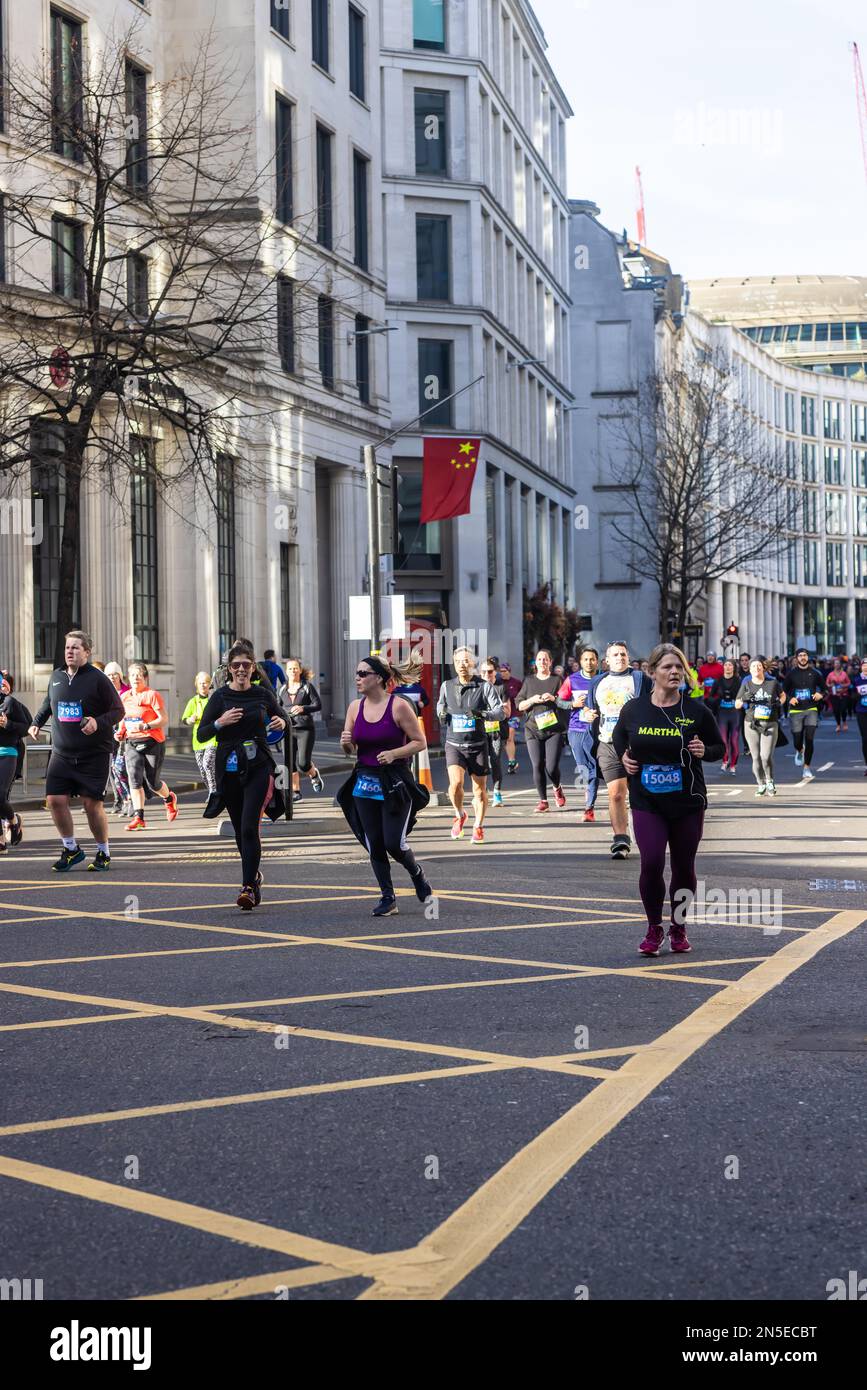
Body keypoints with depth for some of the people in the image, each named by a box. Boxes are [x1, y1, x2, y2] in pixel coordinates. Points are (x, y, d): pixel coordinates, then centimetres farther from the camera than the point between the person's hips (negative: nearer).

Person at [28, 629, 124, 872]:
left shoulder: (97, 679, -8)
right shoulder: (56, 677, 8)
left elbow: (118, 711, -6)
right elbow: (47, 704, 28)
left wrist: (98, 723, -22)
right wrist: (36, 723, 17)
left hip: (94, 754, -5)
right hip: (61, 753, 5)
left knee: (91, 803, -3)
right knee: (55, 800, -4)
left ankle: (104, 854, 15)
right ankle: (71, 849, 15)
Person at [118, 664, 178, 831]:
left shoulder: (152, 695, -7)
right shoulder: (124, 697, 11)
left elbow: (164, 719, -12)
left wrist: (145, 726, -25)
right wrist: (121, 732, 6)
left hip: (152, 743, -4)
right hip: (131, 743, 4)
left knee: (153, 783, 3)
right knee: (134, 778, -14)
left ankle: (169, 799, 37)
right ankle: (138, 817, -16)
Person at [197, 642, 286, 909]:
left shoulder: (263, 694, 2)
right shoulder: (220, 696, -1)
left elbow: (280, 716, 20)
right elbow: (201, 734, -2)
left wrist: (281, 722, -3)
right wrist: (220, 722, -21)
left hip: (259, 767, -1)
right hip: (228, 769, 1)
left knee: (250, 827, -15)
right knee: (240, 830, 11)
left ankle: (248, 887, -13)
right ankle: (253, 876, 34)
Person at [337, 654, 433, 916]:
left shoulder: (398, 706, -10)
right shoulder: (355, 707, 6)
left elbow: (420, 742, -6)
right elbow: (351, 750, 15)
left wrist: (394, 753, -20)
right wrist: (346, 744, -9)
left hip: (395, 784, -5)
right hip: (365, 783, 5)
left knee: (394, 843, -9)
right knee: (374, 845, 3)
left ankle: (418, 876, 22)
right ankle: (388, 898, 14)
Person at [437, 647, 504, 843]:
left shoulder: (484, 686, -4)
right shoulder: (447, 686, 4)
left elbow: (499, 711, -9)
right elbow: (440, 704, 22)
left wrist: (482, 715, -28)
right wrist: (441, 713, -1)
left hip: (477, 744, -1)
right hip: (454, 744, 1)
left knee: (480, 789, 4)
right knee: (456, 783, -18)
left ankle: (478, 827, 24)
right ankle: (459, 815, 11)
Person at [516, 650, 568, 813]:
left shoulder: (557, 680, 8)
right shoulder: (529, 681, 14)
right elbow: (519, 705, 11)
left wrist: (554, 698, -12)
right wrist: (532, 700, -7)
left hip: (554, 729, -2)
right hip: (533, 729, 2)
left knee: (552, 766, -11)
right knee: (538, 766, -6)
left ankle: (557, 788, 21)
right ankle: (543, 800, 6)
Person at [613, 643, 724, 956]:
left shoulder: (696, 710, -4)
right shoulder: (634, 709, -1)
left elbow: (719, 748, 8)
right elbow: (618, 736, 20)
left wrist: (704, 751, -14)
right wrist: (623, 756, 1)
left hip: (688, 802, 0)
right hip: (646, 803, 0)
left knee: (684, 867, 8)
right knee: (651, 863, -13)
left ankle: (679, 927, 28)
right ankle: (654, 928, 7)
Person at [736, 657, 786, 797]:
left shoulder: (772, 683, 4)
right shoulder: (746, 685, 5)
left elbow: (783, 695, 22)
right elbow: (737, 705, 9)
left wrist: (779, 703, 1)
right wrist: (744, 699, -11)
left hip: (770, 724, -1)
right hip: (751, 724, 1)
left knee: (766, 756, -12)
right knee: (756, 757, 1)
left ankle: (770, 782, 13)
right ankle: (761, 785, 17)